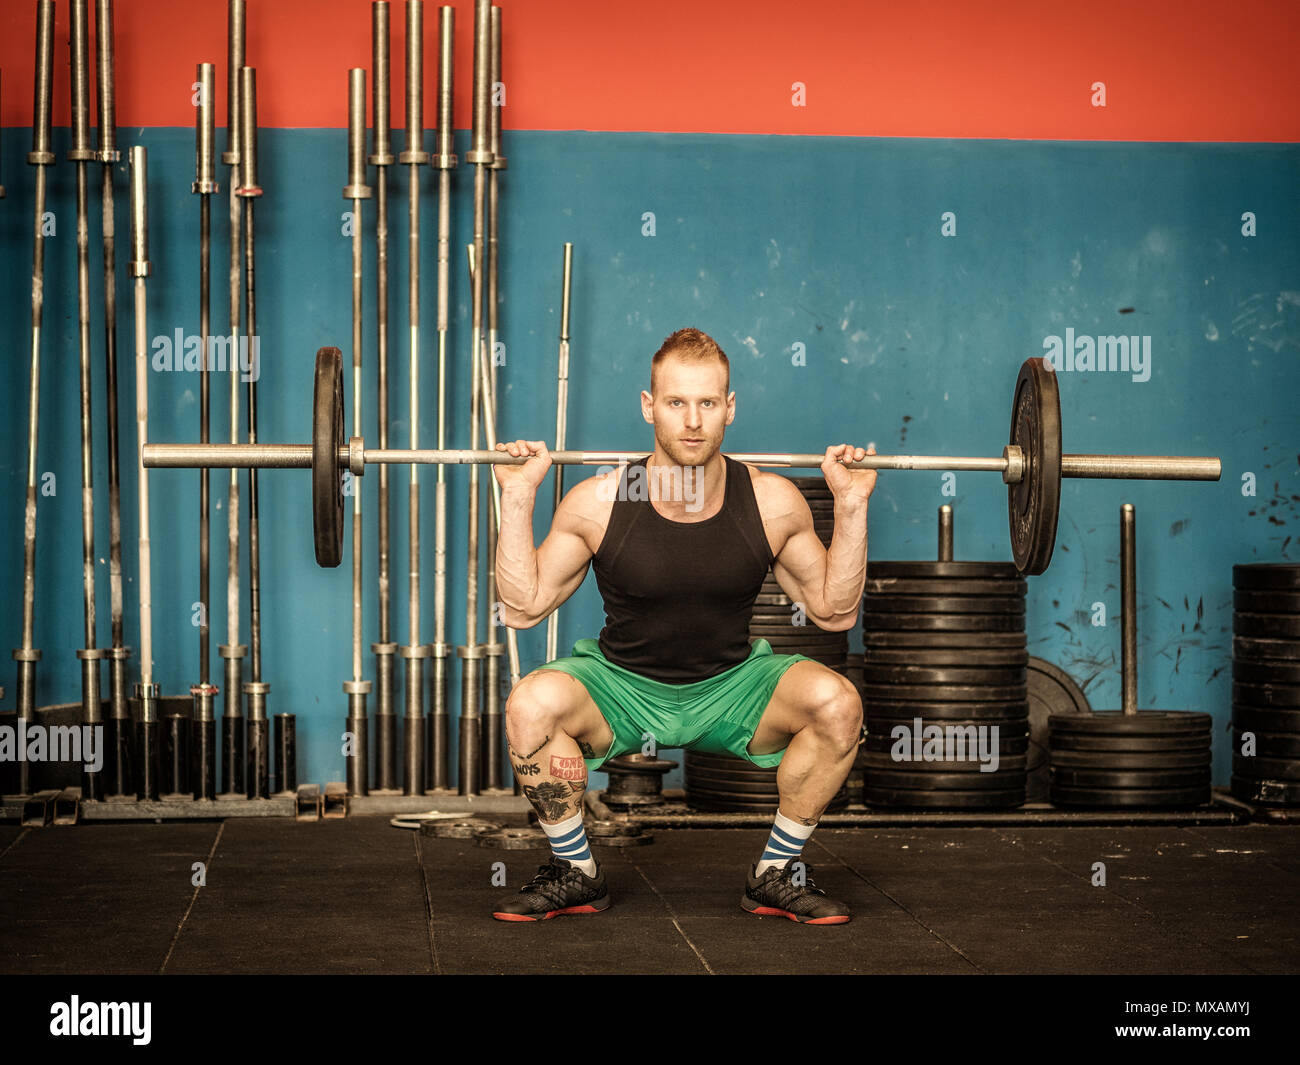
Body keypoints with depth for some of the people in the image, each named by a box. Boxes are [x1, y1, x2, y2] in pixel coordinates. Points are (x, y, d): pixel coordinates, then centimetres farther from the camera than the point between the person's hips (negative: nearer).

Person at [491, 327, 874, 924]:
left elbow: (834, 611, -1)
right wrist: (518, 498, -15)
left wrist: (852, 505, -11)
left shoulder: (773, 503, -12)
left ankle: (776, 874, -3)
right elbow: (523, 608, -6)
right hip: (621, 688, -1)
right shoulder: (598, 503, -15)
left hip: (730, 690, 1)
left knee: (836, 703, -27)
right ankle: (575, 873, -6)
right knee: (532, 704, -32)